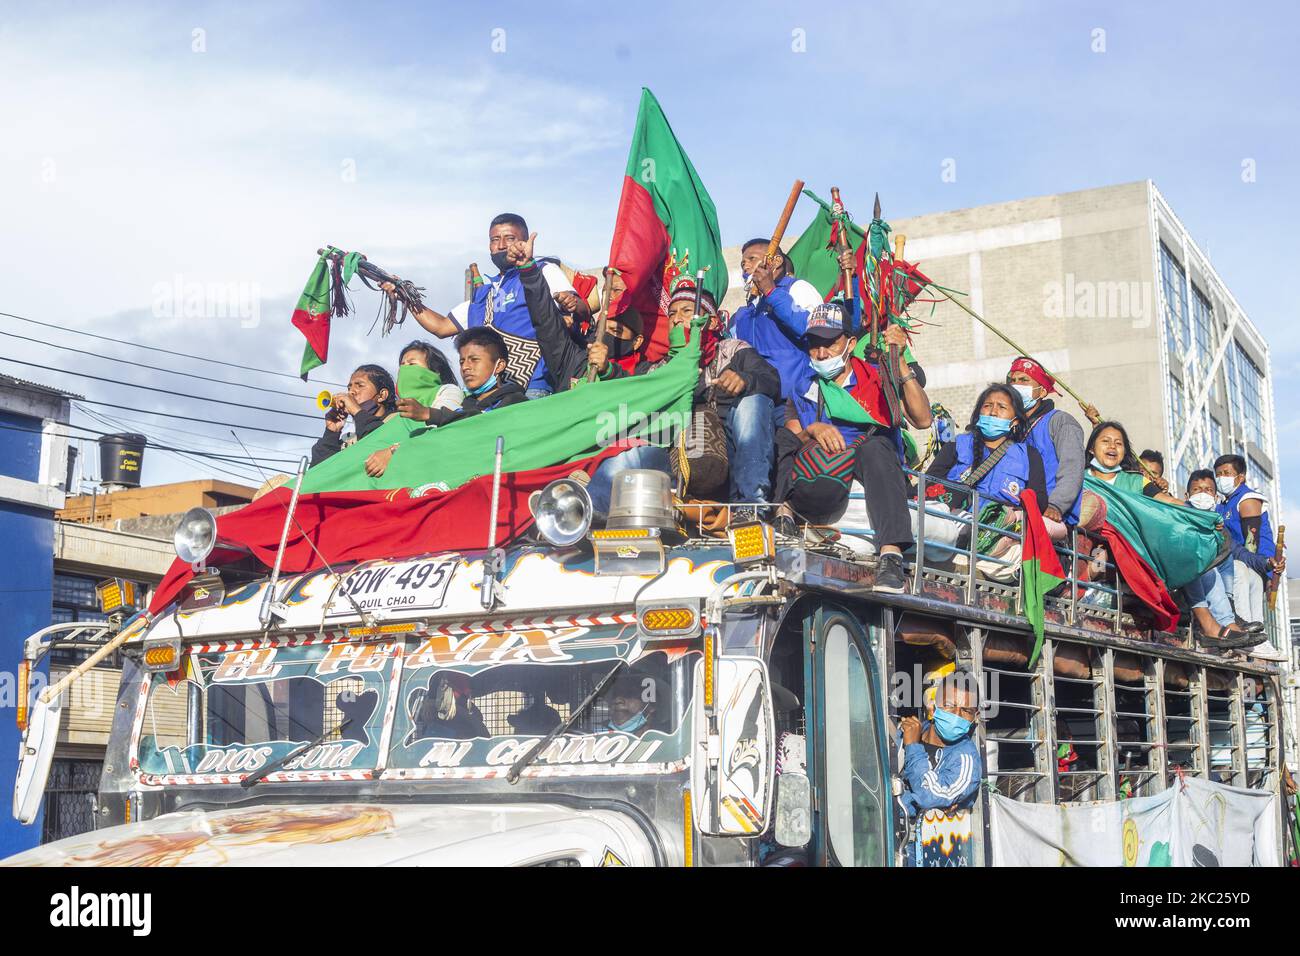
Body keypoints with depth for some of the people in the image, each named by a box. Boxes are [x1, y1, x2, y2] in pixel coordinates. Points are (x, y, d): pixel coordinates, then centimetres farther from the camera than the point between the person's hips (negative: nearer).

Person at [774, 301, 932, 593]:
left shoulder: (877, 378, 15)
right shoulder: (802, 391, 22)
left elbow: (922, 419, -2)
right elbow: (790, 443, 7)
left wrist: (899, 364, -10)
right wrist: (811, 432, -14)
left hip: (870, 483, -1)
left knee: (876, 445, -36)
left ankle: (891, 553, -50)